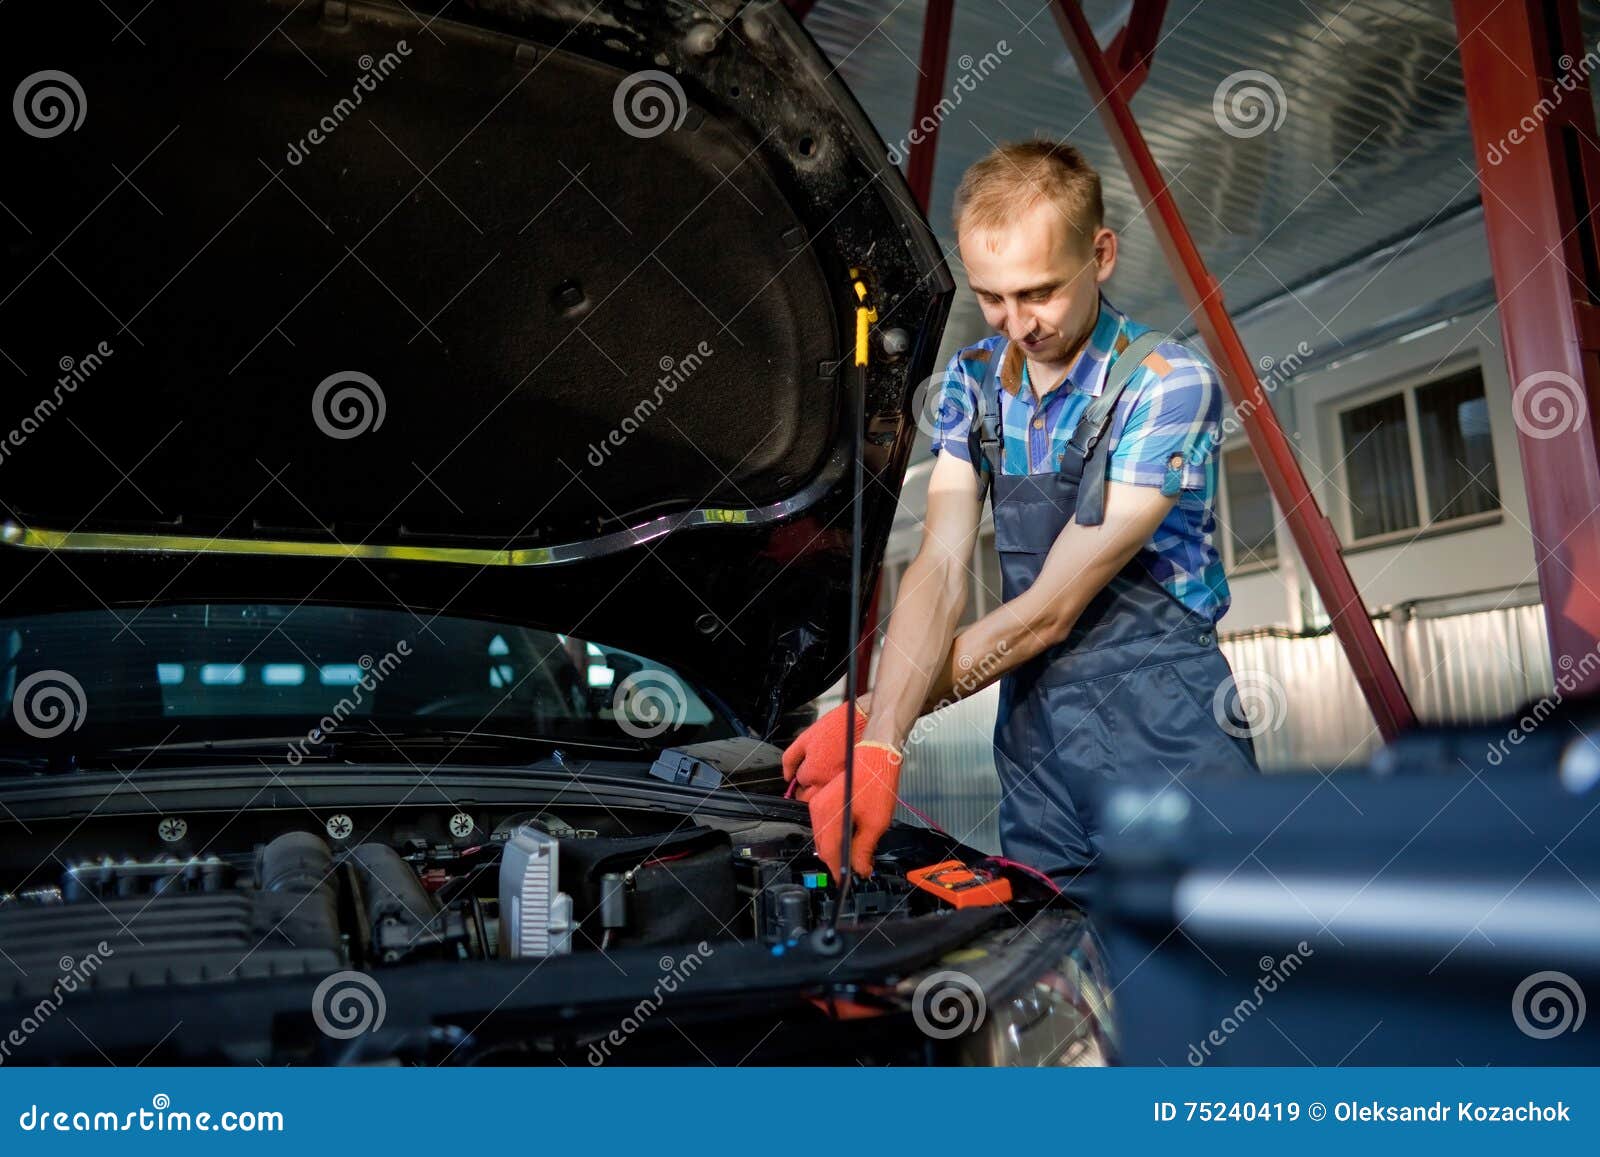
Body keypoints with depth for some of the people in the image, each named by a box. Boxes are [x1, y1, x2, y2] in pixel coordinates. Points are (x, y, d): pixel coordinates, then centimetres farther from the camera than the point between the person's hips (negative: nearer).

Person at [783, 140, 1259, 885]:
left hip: (1167, 738, -4)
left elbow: (1051, 608, -17)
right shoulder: (974, 379, 5)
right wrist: (879, 740, -21)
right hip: (1033, 740, 5)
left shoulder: (1172, 385, -14)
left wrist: (872, 715, -13)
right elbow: (941, 571, -6)